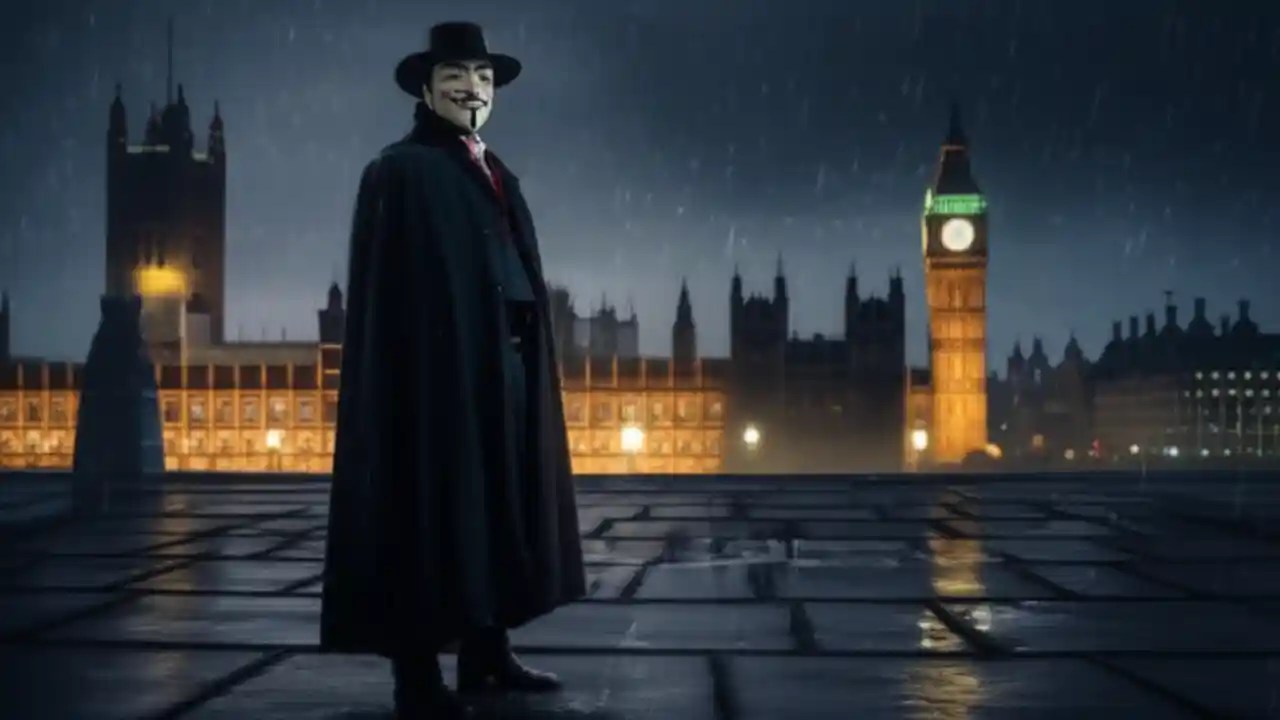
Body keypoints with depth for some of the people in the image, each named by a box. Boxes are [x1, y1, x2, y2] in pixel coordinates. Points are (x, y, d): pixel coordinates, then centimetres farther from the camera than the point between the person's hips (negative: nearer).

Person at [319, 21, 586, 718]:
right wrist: (410, 369, -20)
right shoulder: (399, 171, -4)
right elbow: (386, 285, -11)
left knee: (496, 504, 10)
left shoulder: (500, 178, 19)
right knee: (433, 508, -7)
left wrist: (524, 363, 14)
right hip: (437, 364, -8)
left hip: (503, 366, 8)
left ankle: (487, 653, 19)